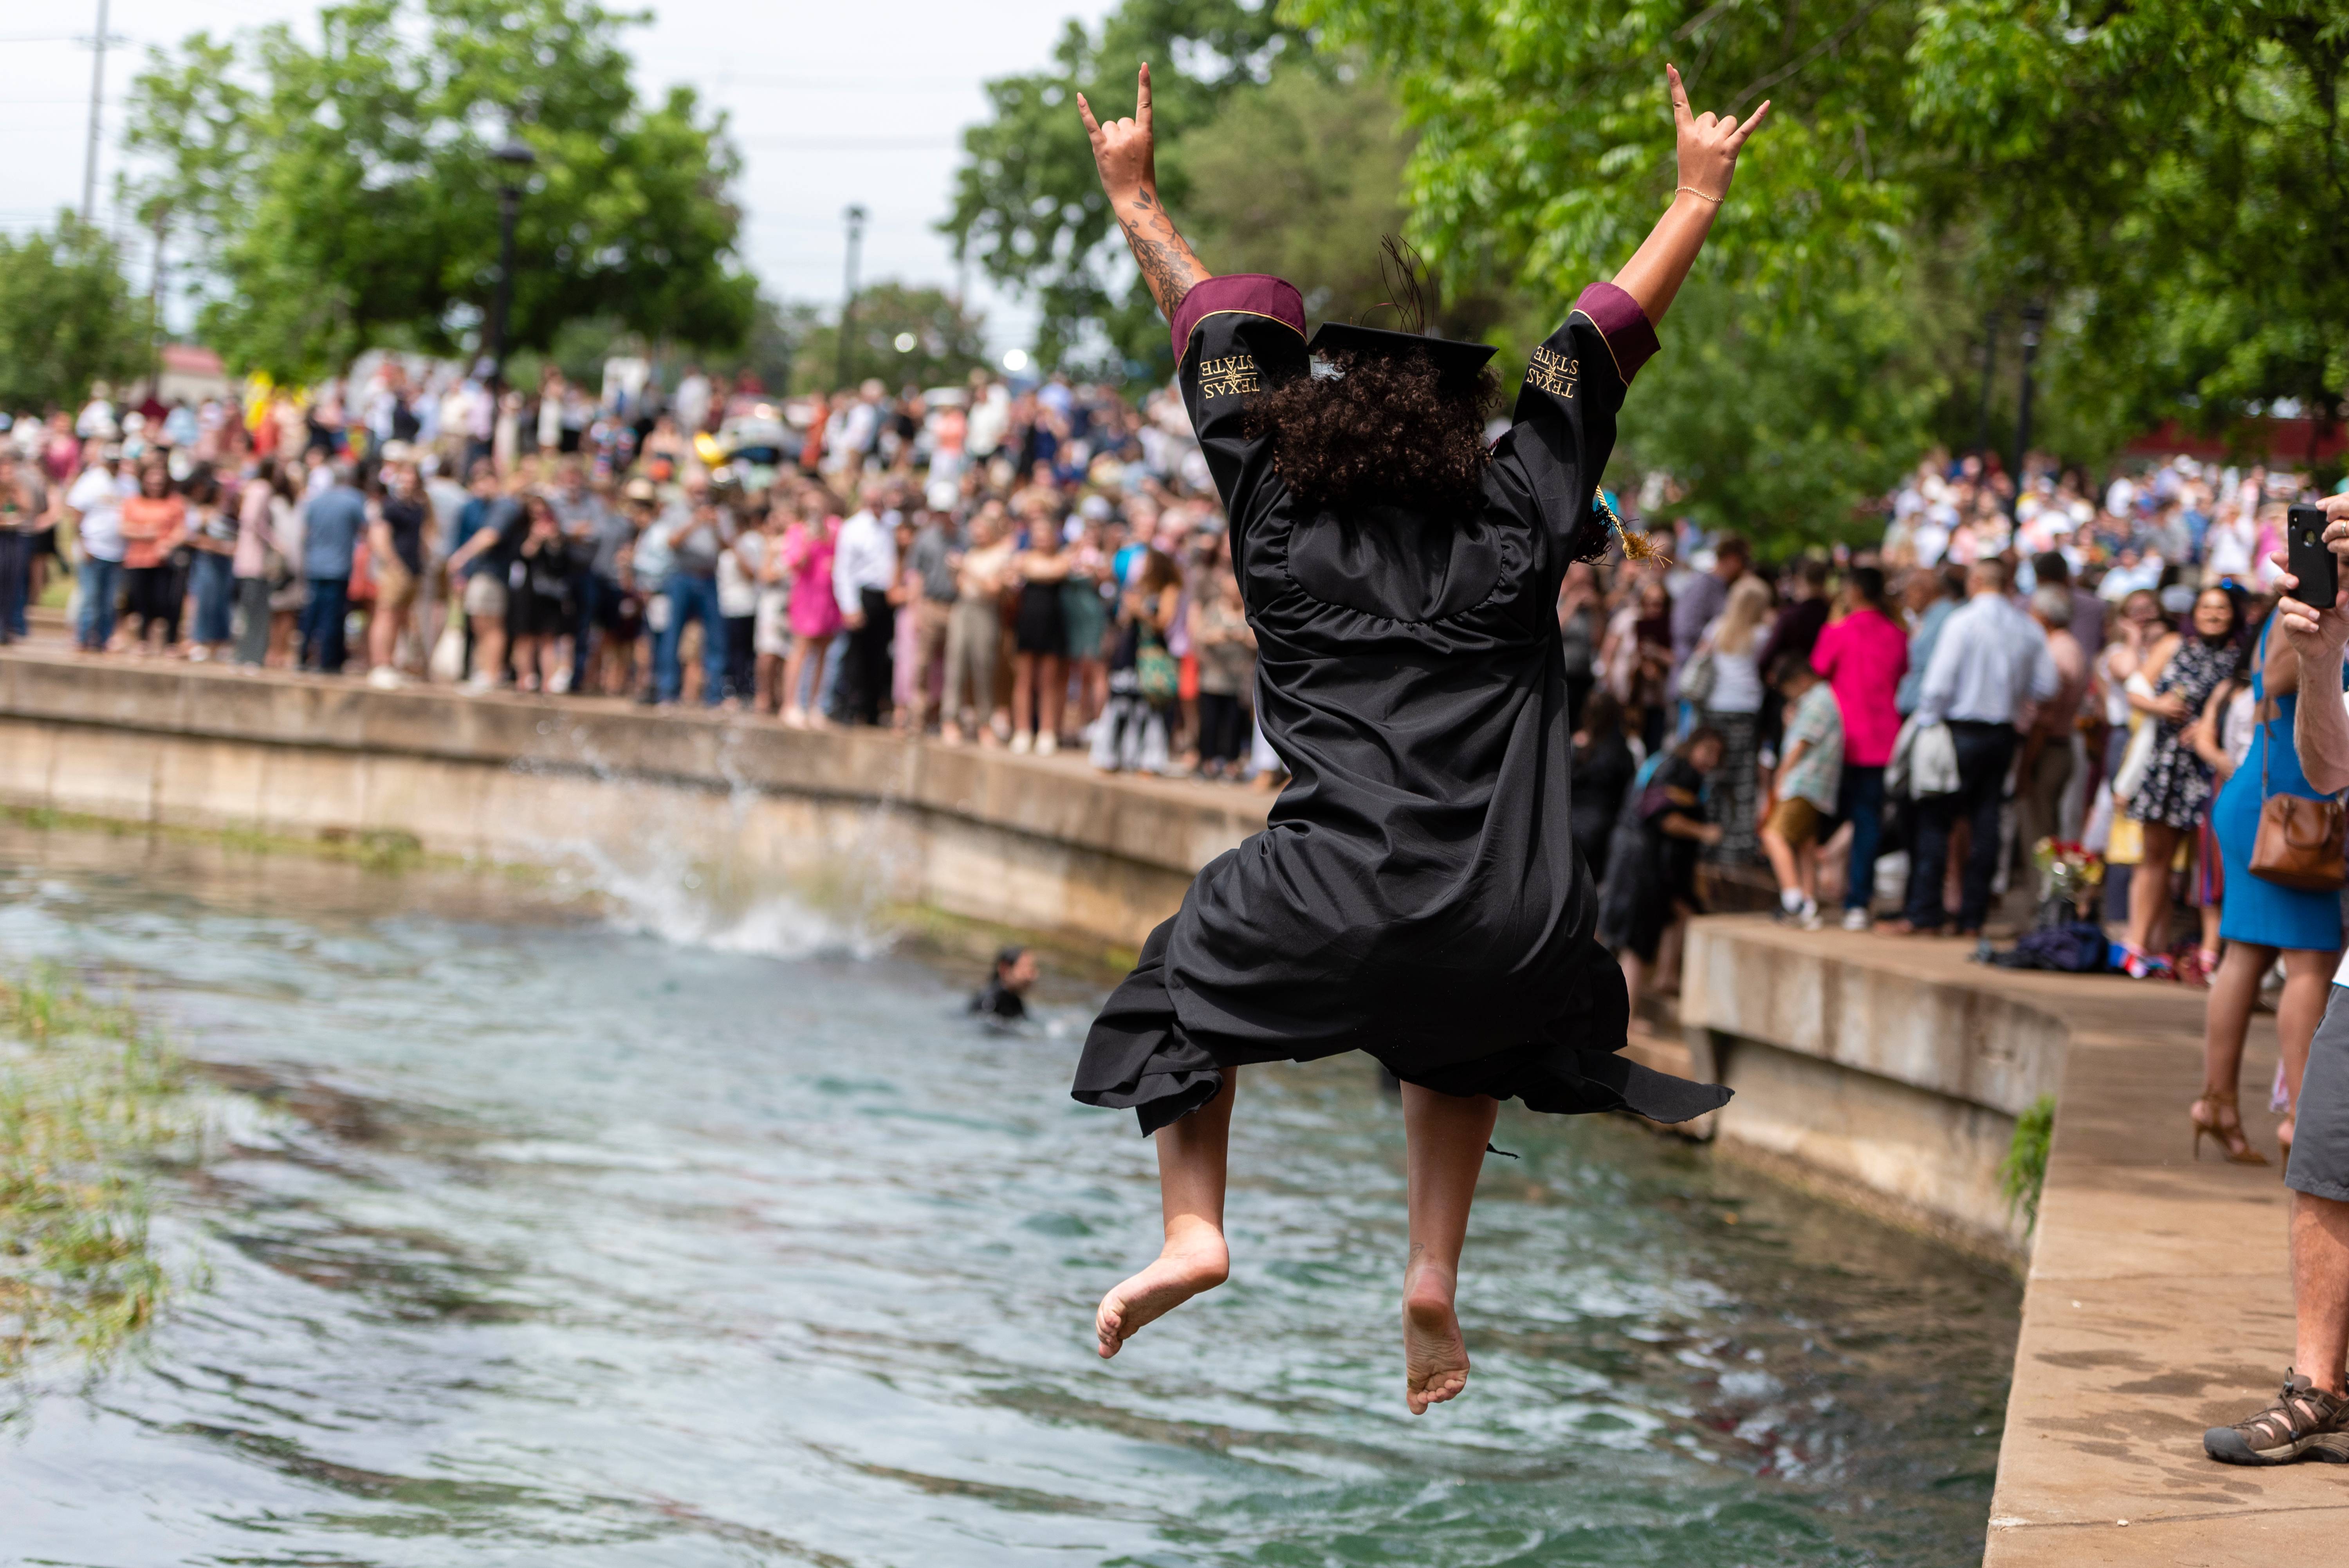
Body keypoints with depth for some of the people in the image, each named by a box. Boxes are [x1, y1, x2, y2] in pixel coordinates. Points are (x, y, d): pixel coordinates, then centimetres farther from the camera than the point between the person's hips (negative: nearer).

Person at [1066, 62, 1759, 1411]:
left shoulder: (1276, 507, 3)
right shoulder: (1520, 515, 2)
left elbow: (1220, 327, 17)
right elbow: (1606, 336, 14)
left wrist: (1137, 199, 30)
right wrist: (1698, 198, 25)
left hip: (1331, 919, -1)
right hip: (1514, 934, 1)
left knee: (1194, 964, 28)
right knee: (1463, 1033, 34)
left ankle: (1193, 1226, 12)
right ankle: (1435, 1279, 20)